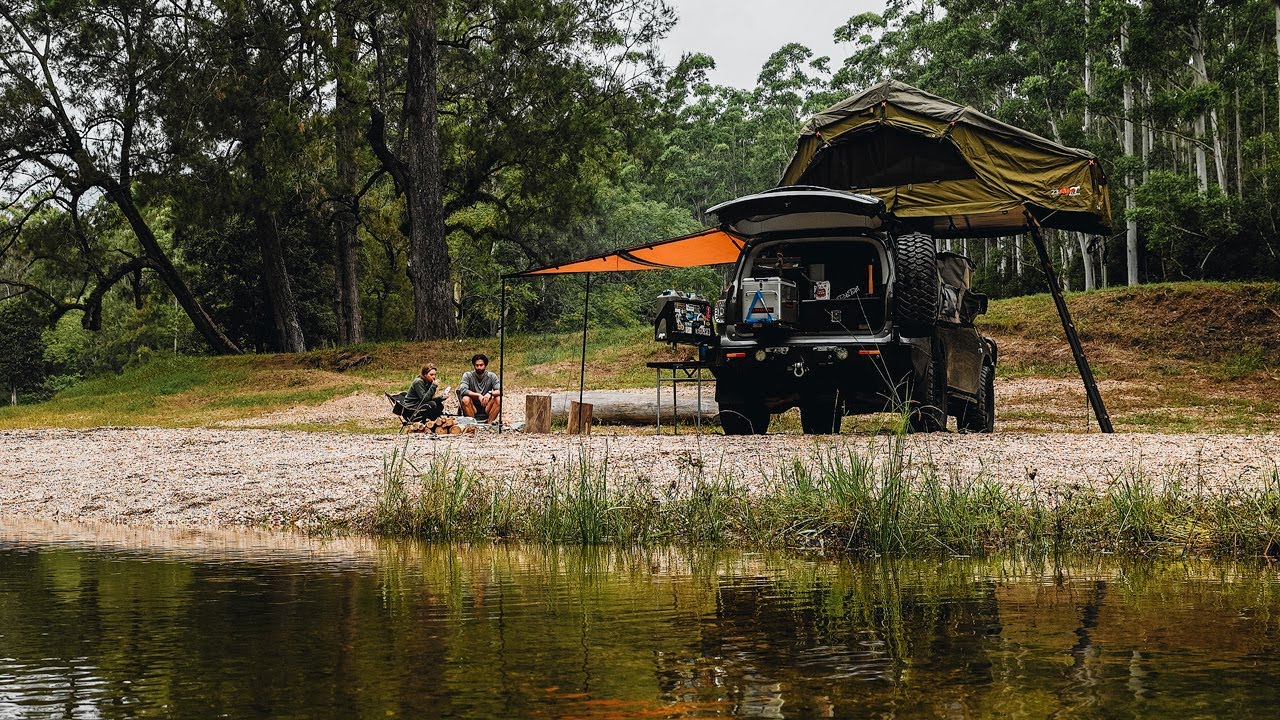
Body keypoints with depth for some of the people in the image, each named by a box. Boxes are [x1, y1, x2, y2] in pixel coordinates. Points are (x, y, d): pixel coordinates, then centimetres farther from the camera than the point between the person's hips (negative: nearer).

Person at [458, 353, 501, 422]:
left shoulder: (491, 376, -2)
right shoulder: (467, 375, -6)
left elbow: (500, 391, -14)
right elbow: (463, 390, -22)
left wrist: (490, 393, -35)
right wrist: (478, 395, -34)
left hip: (486, 408, 1)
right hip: (472, 409, -1)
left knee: (498, 399, -24)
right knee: (465, 399, -30)